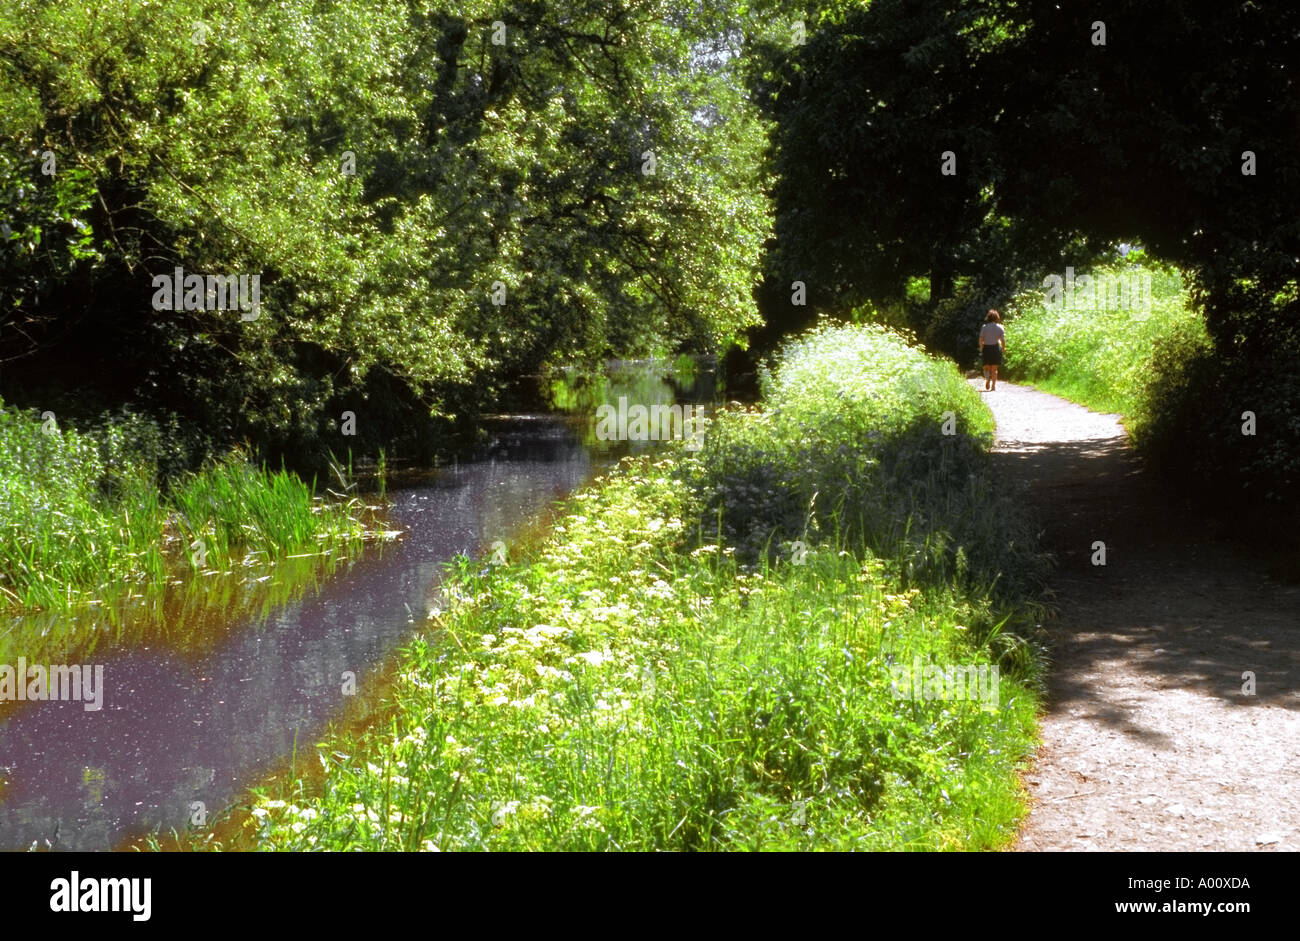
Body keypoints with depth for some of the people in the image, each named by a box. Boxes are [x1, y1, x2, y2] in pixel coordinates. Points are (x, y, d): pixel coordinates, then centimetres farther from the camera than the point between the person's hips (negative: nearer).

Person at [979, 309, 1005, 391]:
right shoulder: (1000, 327, -3)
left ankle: (987, 380, -16)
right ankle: (993, 386, 4)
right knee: (994, 369, 9)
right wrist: (1003, 348, 11)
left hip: (986, 348, 0)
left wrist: (981, 348, 12)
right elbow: (1003, 340, -5)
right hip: (996, 348, 0)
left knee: (987, 368, 12)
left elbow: (981, 340, -4)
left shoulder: (984, 327, -3)